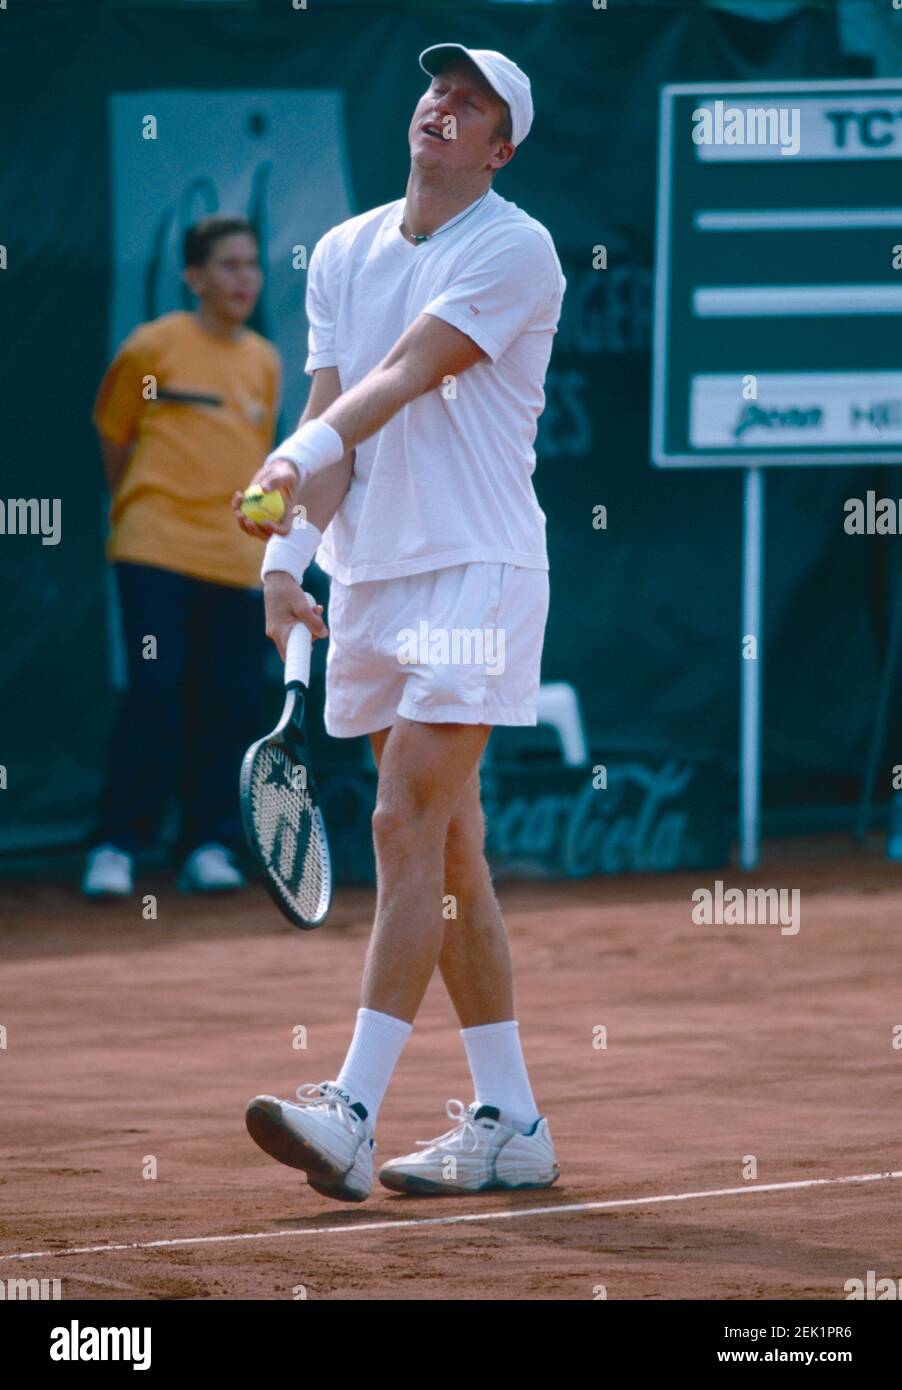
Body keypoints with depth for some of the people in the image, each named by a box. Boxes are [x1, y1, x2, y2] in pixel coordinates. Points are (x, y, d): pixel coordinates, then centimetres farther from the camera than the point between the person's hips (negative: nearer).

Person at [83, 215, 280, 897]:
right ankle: (115, 847, -6)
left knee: (230, 703, 0)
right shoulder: (154, 347, -1)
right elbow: (113, 433, 11)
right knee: (154, 691, -11)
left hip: (237, 558, 4)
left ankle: (210, 844, 9)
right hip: (156, 554, -4)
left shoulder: (266, 362, 12)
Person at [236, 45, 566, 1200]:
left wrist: (303, 450, -35)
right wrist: (288, 550, -10)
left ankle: (354, 1110, -21)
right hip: (369, 576, 7)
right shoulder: (342, 253, 12)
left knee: (408, 825, -15)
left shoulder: (515, 249, -8)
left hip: (475, 571, -7)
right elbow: (330, 418, 5)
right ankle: (507, 1122, 12)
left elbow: (404, 378, -21)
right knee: (447, 852, 8)